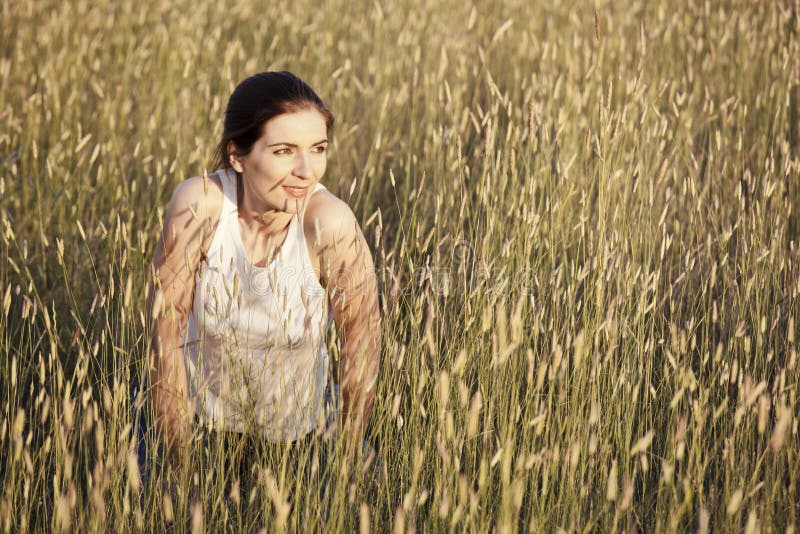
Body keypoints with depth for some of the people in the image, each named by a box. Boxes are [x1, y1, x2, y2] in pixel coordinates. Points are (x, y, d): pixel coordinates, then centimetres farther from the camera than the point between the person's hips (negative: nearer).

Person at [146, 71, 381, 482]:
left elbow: (362, 345, -19)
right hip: (198, 411, 0)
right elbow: (165, 331, -20)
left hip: (295, 431, 0)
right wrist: (177, 461, -18)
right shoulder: (200, 204, -27)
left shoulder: (330, 222, -29)